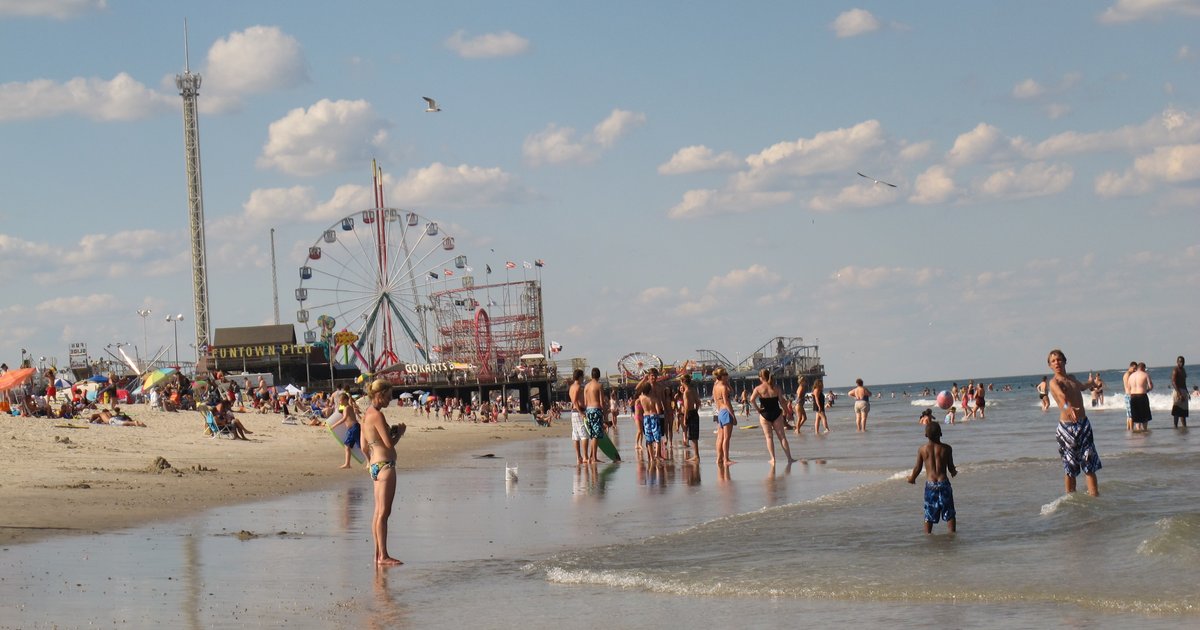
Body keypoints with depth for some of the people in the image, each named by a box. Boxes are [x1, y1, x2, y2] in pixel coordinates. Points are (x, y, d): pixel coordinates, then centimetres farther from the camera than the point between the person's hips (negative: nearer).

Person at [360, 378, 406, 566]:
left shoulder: (366, 415, 13)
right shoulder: (377, 415, -15)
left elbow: (364, 446, 17)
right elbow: (389, 443, -18)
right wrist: (400, 432, 0)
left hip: (375, 465, 10)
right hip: (385, 465, -10)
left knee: (379, 512, 12)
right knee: (384, 512, -8)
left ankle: (378, 554, 15)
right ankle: (383, 556, -7)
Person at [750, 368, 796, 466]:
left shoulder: (758, 389, -8)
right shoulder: (776, 388, -2)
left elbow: (752, 400, -22)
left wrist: (758, 409, -8)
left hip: (764, 414, -1)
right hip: (776, 413, 1)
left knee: (769, 437, 6)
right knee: (782, 436, 6)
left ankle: (773, 459, 1)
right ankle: (789, 458, 6)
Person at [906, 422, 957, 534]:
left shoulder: (922, 449, -2)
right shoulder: (946, 448, -4)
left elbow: (918, 468, 4)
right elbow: (951, 468, 3)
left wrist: (912, 478, 24)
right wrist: (954, 472, 27)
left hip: (930, 484, 1)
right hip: (943, 482, -1)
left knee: (929, 516, 10)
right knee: (950, 514, 8)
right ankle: (952, 533, 6)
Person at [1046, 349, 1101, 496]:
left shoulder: (1072, 379, 16)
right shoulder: (1054, 382, -8)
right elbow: (1061, 395, -31)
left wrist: (1092, 383, 63)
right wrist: (1067, 407, -53)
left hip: (1084, 424, 6)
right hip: (1067, 427, -6)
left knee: (1090, 464, -2)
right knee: (1070, 468, 0)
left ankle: (1095, 496, -4)